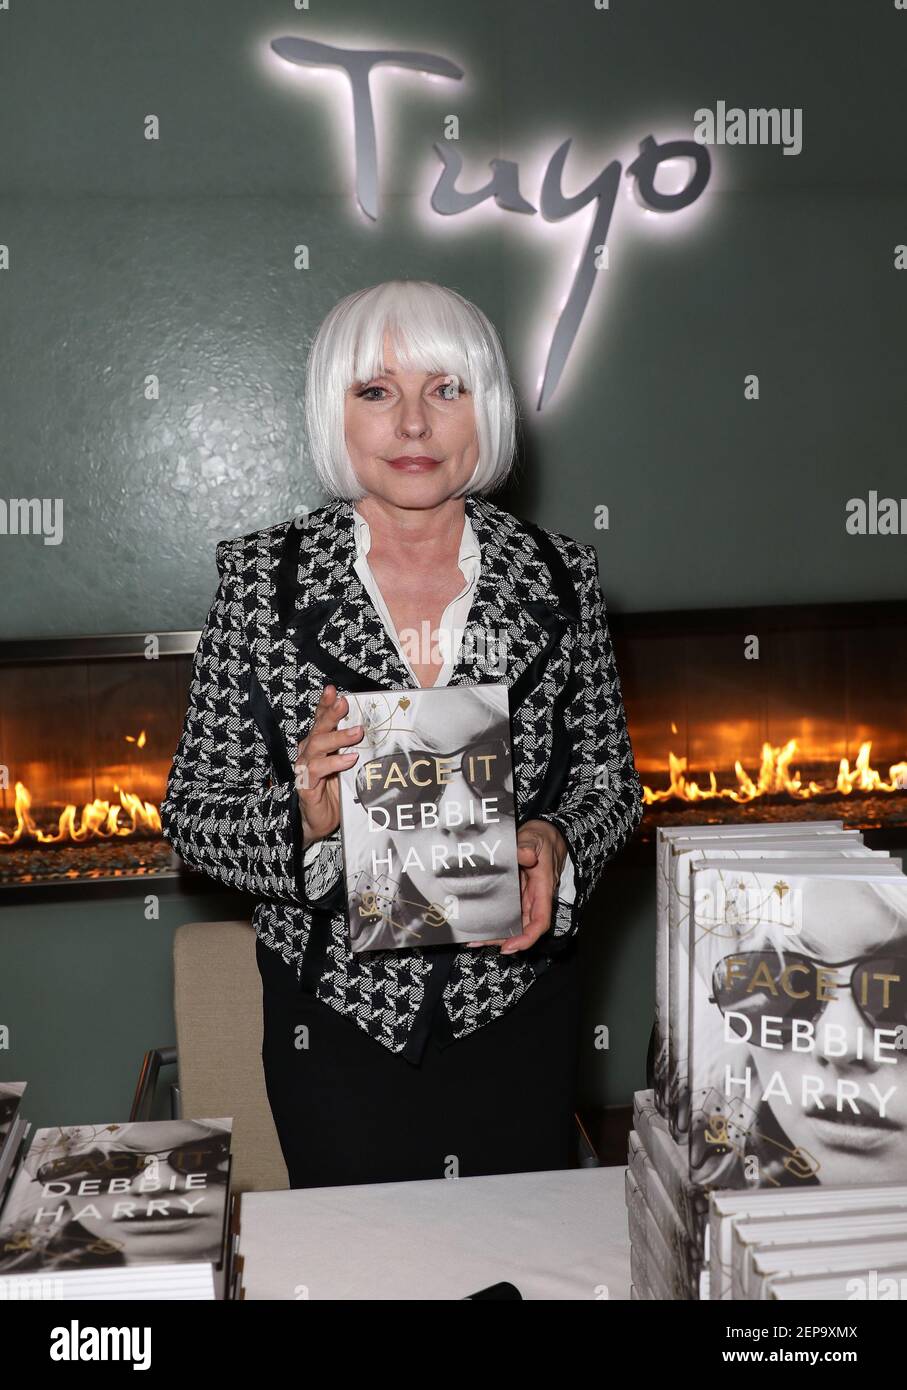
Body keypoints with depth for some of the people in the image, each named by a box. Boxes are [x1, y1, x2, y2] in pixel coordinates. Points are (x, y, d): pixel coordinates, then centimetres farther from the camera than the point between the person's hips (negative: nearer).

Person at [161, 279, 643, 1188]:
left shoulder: (559, 576, -4)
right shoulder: (260, 577, -9)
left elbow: (609, 779, 4)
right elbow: (192, 811, -6)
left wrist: (554, 845, -16)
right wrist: (304, 820, -25)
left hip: (520, 1009, 2)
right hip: (337, 1021, -1)